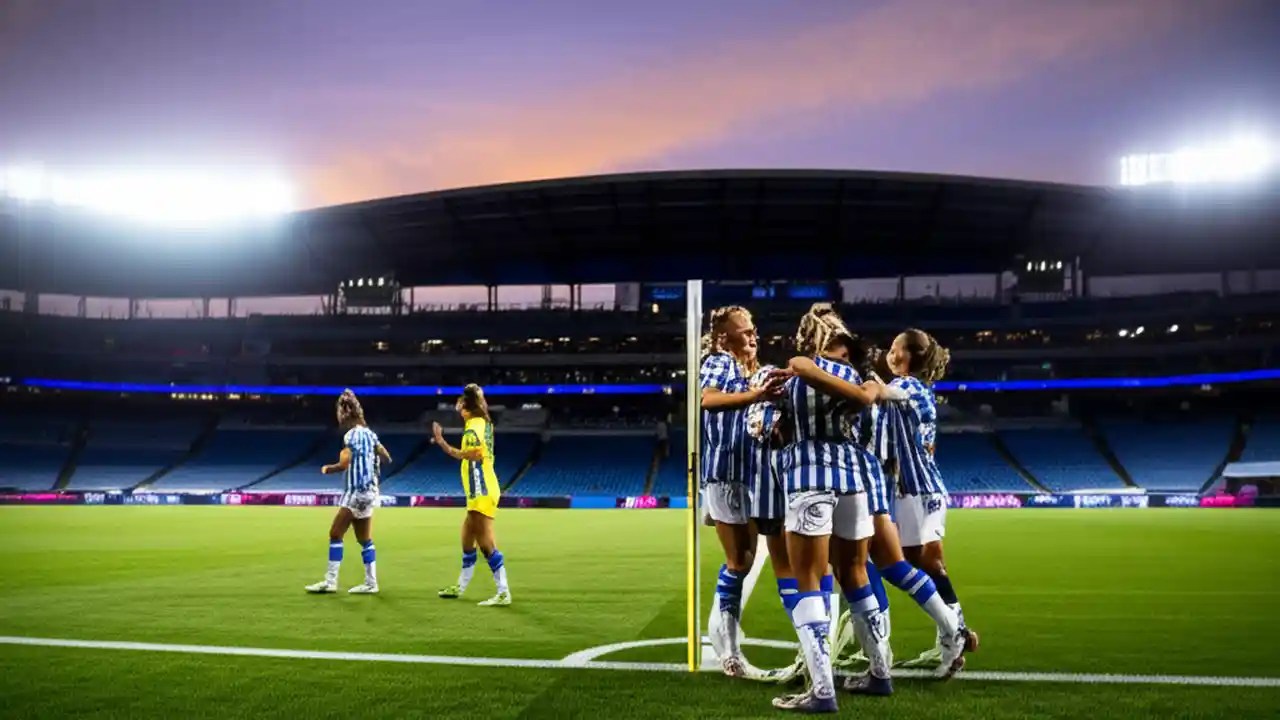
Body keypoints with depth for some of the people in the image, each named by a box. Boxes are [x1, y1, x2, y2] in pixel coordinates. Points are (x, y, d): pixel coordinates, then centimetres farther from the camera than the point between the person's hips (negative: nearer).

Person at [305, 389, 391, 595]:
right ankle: (371, 583, 13)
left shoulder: (351, 435, -13)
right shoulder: (369, 434, 11)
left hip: (356, 492, -9)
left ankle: (330, 581, -4)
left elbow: (344, 464, -22)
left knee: (335, 534, -4)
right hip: (368, 491, 9)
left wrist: (328, 468, -3)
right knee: (365, 540, 12)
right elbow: (387, 459, 14)